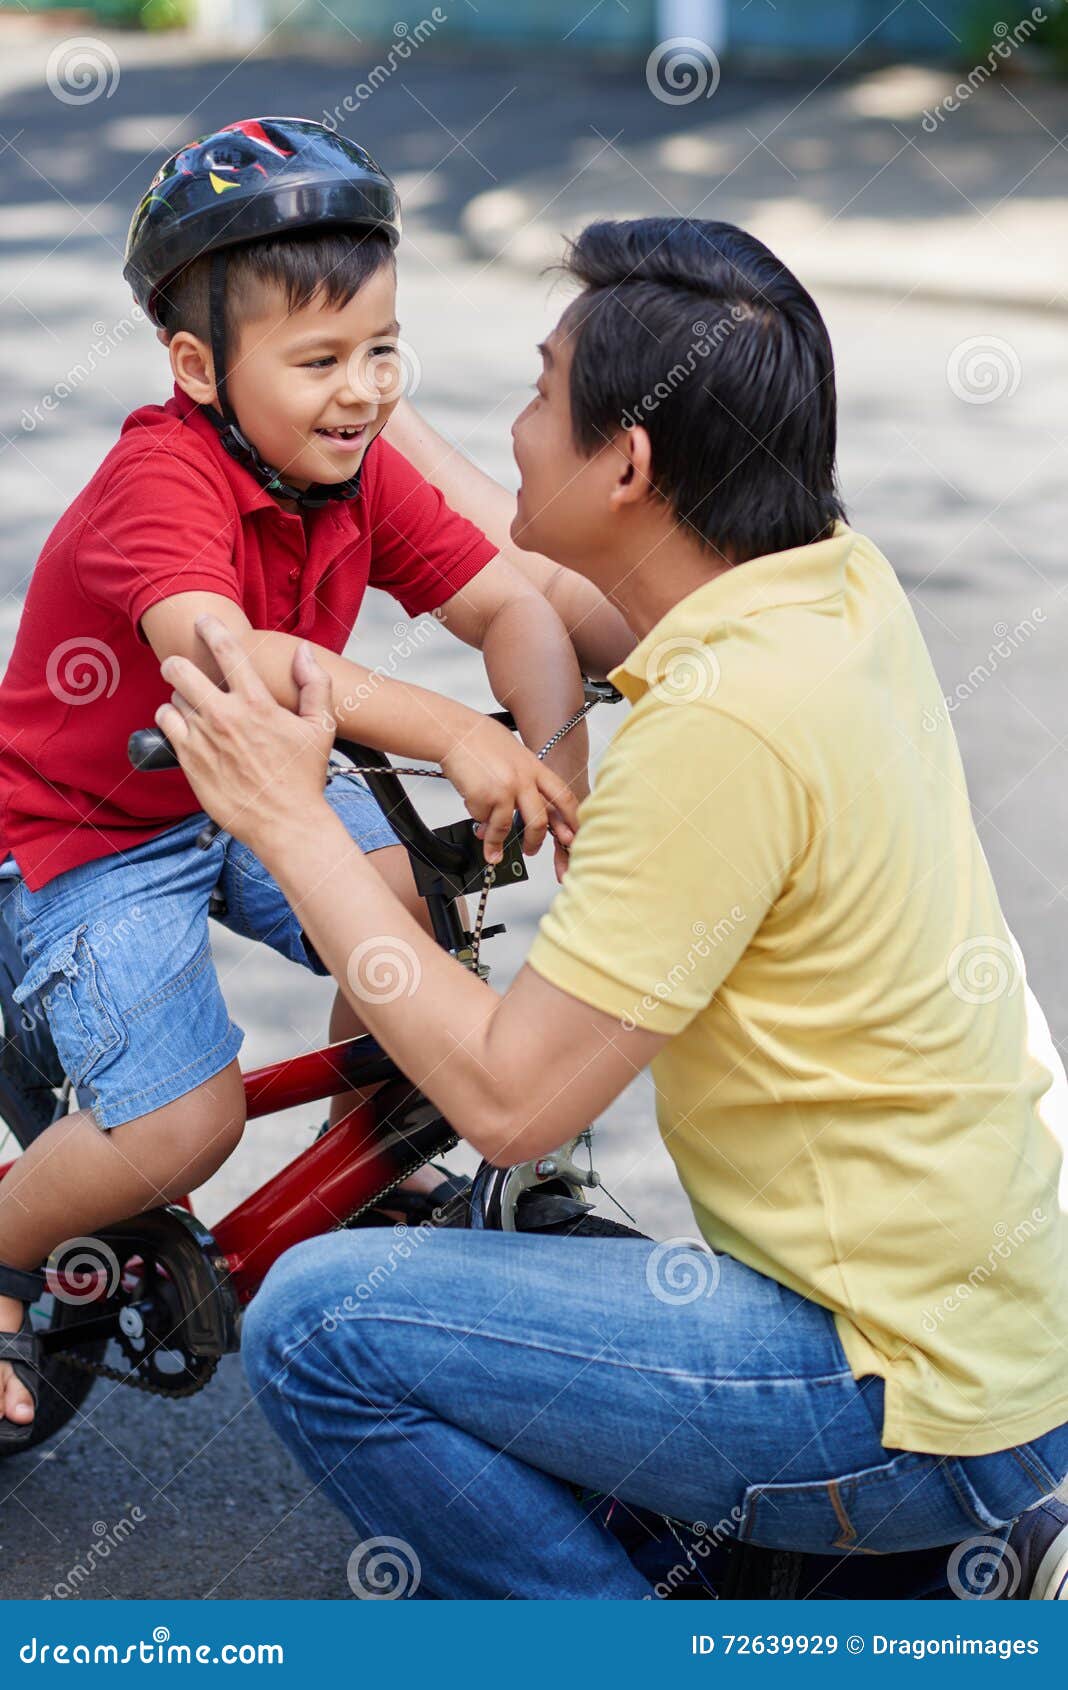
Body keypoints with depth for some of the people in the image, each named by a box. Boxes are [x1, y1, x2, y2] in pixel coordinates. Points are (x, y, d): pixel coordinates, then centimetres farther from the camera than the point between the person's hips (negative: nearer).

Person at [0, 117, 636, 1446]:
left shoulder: (364, 477, -7)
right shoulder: (161, 478, -29)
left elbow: (509, 601, -11)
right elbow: (216, 655, -46)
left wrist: (550, 745, -31)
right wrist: (450, 732, -53)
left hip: (252, 790, 7)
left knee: (417, 912, -14)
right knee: (185, 1123, -17)